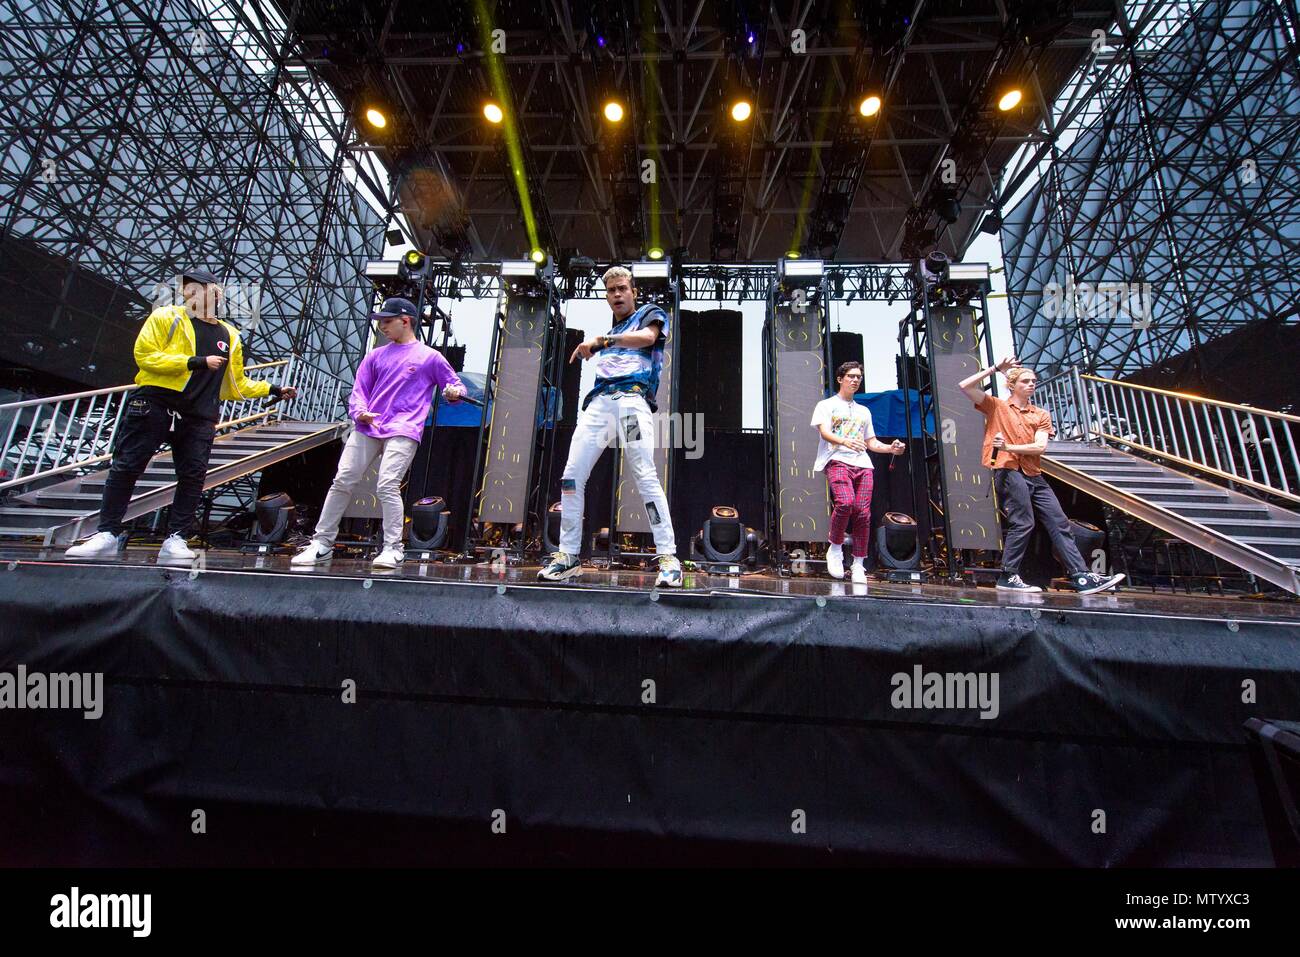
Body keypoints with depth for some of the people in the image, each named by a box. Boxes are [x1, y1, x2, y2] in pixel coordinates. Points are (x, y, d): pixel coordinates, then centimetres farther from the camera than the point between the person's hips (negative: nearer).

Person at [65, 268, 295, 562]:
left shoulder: (229, 336, 16)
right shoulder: (166, 316, 6)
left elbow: (237, 384, 20)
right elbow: (145, 355, -6)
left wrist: (274, 390, 12)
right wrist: (197, 362, -13)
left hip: (199, 417, 2)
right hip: (154, 405, -2)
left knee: (192, 477, -2)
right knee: (126, 467, 0)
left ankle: (175, 540, 5)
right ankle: (109, 534, 10)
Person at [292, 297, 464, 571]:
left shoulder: (430, 356, 6)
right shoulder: (376, 355, 20)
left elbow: (455, 385, 7)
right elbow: (358, 391, 16)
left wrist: (455, 392, -18)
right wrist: (359, 412, -5)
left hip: (403, 431, -5)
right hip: (367, 428, 5)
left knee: (387, 487, -17)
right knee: (341, 482, 2)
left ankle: (393, 549, -7)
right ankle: (322, 543, 12)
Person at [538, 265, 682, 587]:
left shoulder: (650, 313, 15)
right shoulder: (608, 330, 32)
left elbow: (647, 337, -10)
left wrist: (601, 340, -18)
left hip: (631, 398, -6)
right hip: (598, 403, 6)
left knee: (645, 476, -19)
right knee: (571, 476, -3)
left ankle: (668, 558, -16)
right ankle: (567, 556, 4)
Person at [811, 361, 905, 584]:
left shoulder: (864, 411, 28)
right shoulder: (826, 405, 11)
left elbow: (872, 442, 27)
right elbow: (824, 432, -7)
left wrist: (890, 448, 6)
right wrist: (844, 442, -27)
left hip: (863, 464, 5)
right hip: (837, 461, -5)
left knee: (862, 512, -7)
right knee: (845, 502, -29)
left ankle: (858, 565, 4)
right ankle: (835, 549, -8)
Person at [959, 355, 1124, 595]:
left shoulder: (1041, 415, 18)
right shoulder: (996, 406, 8)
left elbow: (1040, 447, 1)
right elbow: (965, 386, -4)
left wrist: (1008, 447, -14)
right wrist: (996, 368, -1)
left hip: (1034, 476, 6)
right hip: (1008, 472, -6)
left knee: (1059, 523, 3)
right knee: (1023, 523, -13)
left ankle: (1081, 577, 5)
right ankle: (1008, 577, -4)